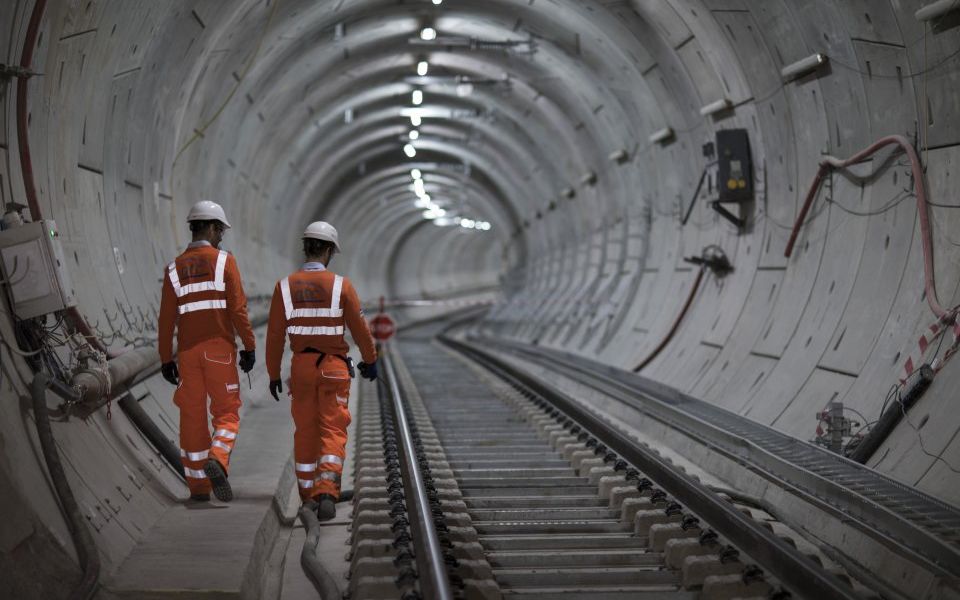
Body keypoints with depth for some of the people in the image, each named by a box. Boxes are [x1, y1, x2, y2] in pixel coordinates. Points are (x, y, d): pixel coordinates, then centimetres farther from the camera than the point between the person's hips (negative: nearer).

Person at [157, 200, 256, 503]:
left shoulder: (175, 268, 7)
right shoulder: (224, 260, -4)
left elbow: (166, 319, 4)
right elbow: (238, 308, -10)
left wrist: (166, 360, 9)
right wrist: (250, 347, -4)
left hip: (188, 351, 3)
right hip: (219, 349, -3)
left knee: (193, 417, 9)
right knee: (227, 413, 4)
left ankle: (198, 486, 11)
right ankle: (216, 462, -23)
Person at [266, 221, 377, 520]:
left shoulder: (285, 286, -5)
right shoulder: (341, 285, -10)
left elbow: (275, 335, -3)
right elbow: (360, 328, -3)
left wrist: (273, 374, 7)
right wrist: (370, 360, 14)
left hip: (301, 366, 2)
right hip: (334, 368, -2)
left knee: (305, 433, 15)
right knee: (332, 433, 0)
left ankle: (309, 496, 23)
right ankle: (327, 496, -17)